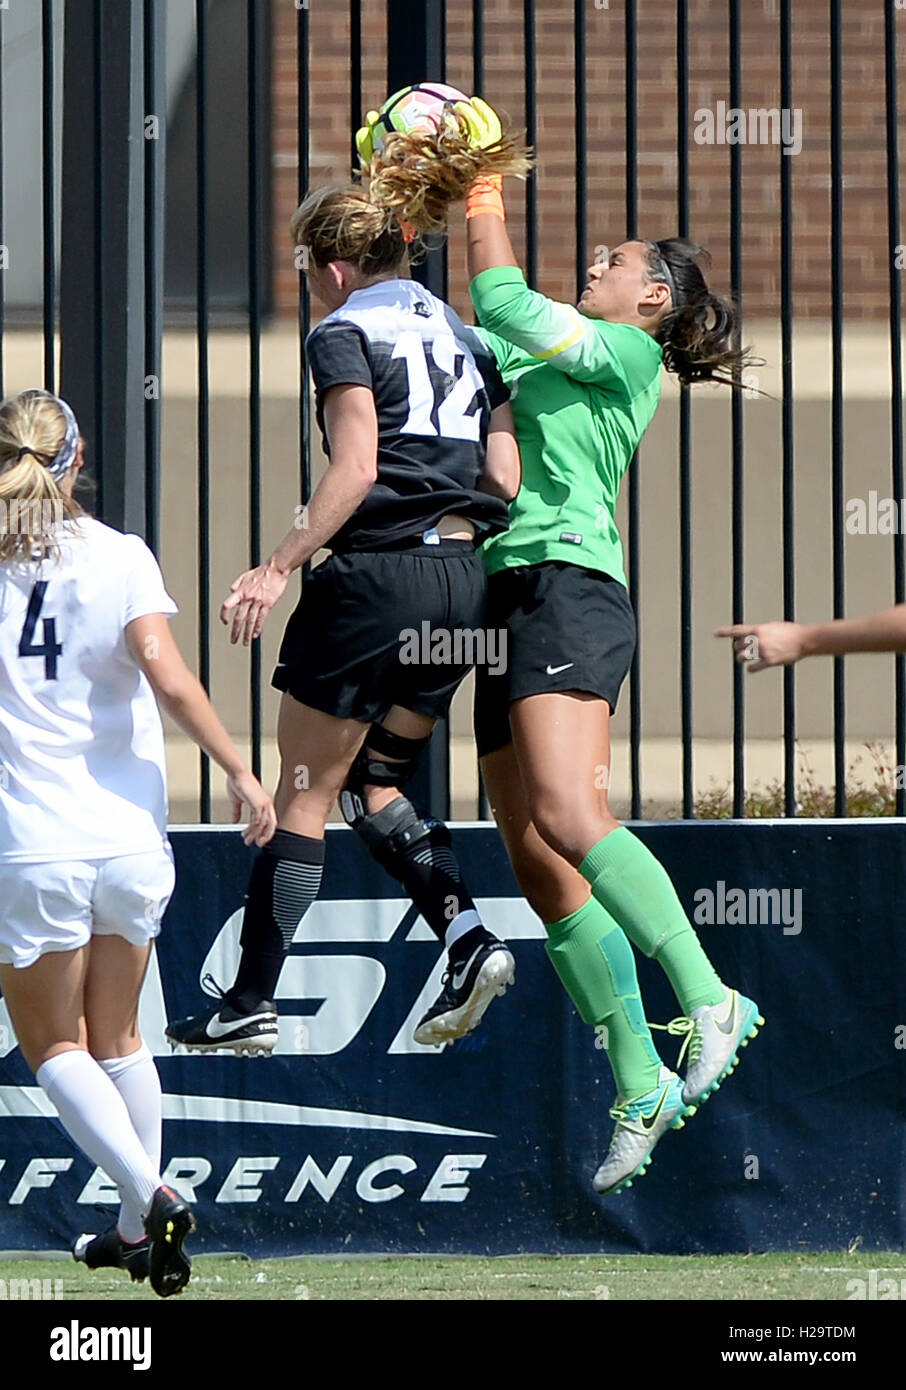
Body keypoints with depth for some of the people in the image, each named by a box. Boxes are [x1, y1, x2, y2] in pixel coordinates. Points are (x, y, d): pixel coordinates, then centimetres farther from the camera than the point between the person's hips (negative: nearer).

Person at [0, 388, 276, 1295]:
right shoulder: (118, 557, -2)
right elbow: (164, 673, -13)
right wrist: (238, 772, -9)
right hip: (129, 838, 2)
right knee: (117, 1040, 20)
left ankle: (153, 1195, -13)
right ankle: (138, 1228, 22)